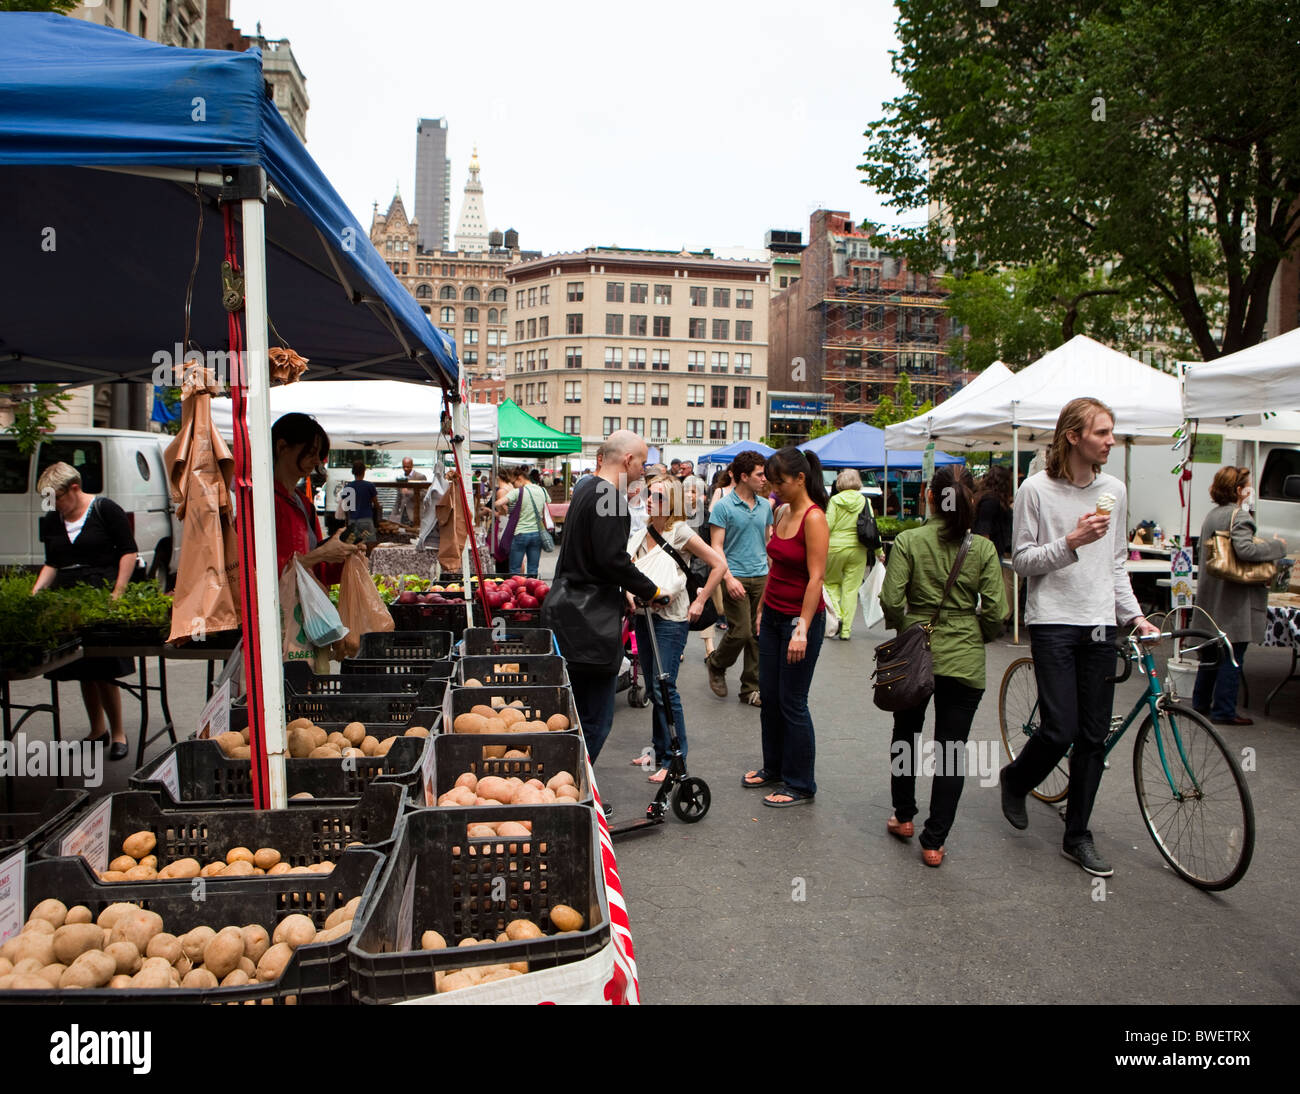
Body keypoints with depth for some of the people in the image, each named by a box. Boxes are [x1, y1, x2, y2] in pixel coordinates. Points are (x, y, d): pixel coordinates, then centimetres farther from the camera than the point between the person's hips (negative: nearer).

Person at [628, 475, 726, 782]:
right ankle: (659, 751, 26)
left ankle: (674, 760, 3)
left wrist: (700, 601, -11)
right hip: (644, 615, 7)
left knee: (664, 688, -7)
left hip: (671, 618, -7)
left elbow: (719, 564, -13)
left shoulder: (680, 532, -12)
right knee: (652, 688, 14)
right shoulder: (643, 533, 7)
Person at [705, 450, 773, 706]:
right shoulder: (723, 507, -7)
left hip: (762, 577, 5)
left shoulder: (765, 506, 10)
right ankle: (716, 666, 19)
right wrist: (729, 577, -19)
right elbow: (716, 547, -10)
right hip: (737, 578, -5)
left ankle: (751, 688, 15)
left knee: (758, 635, 6)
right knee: (741, 632, -10)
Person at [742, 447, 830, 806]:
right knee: (769, 696, 15)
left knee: (792, 703, 0)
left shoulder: (814, 518, -17)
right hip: (773, 615, 8)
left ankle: (801, 785, 14)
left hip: (801, 618, -8)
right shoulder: (783, 513, 8)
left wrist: (802, 629, -24)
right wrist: (761, 608, 18)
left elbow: (816, 577, -21)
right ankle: (774, 767, 32)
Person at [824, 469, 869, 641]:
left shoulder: (835, 500, -5)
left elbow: (827, 525, -10)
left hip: (835, 547, -2)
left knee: (831, 583, 17)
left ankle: (836, 615, -4)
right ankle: (846, 630, 7)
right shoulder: (865, 501, 1)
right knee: (851, 589, 7)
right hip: (858, 549, 2)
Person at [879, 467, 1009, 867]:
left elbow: (891, 600, -14)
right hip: (964, 660, 0)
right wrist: (977, 636, 13)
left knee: (906, 735, 21)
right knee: (952, 750, 7)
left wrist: (904, 629, 5)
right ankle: (934, 842, 11)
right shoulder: (983, 548, -4)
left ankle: (904, 817, 33)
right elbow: (996, 611, -6)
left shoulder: (908, 541, -8)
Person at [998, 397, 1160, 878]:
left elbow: (1117, 562, 18)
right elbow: (1022, 560, -5)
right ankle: (1015, 780, 23)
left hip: (1100, 625, 5)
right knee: (1060, 730, -9)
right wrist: (1071, 542, -19)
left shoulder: (1114, 490, 9)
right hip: (1053, 622, -5)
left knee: (1094, 735, 5)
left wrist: (1134, 614, 11)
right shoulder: (1037, 489, -6)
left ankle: (1077, 836, 18)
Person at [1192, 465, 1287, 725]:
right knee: (1233, 654, -2)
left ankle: (1201, 701, 25)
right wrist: (1277, 546, -13)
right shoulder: (1239, 515, -14)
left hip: (1210, 595, 9)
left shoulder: (1211, 515, 12)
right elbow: (1245, 549, -27)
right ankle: (1224, 711, 1)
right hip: (1234, 596, -9)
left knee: (1211, 650, 18)